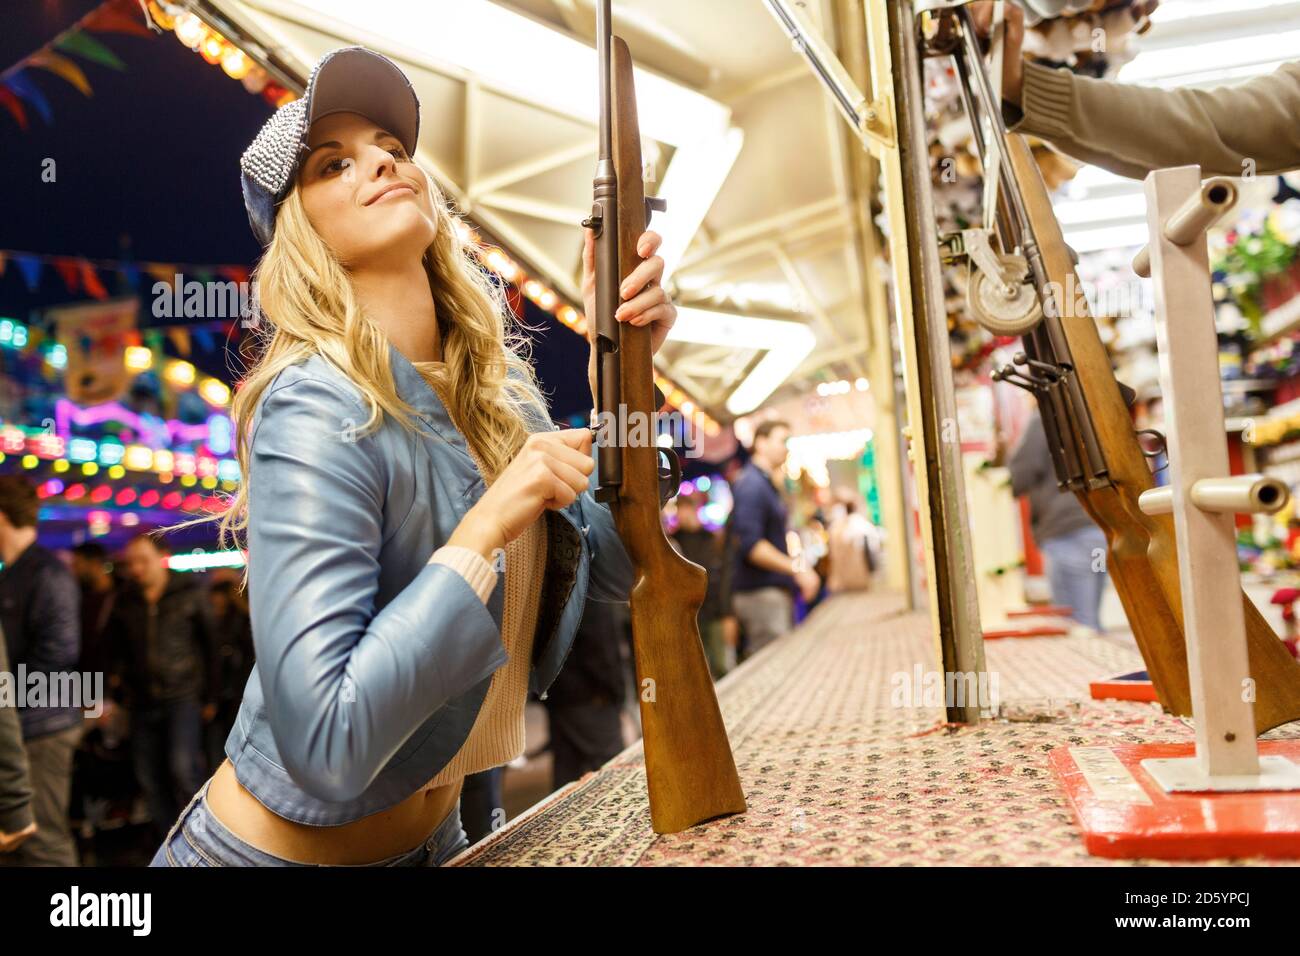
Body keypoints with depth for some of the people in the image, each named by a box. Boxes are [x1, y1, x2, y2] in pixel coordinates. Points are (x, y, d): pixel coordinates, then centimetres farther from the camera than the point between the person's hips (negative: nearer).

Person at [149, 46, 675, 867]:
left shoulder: (496, 381, -6)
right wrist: (486, 528, -30)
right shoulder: (318, 414, -25)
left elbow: (608, 569, -3)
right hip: (278, 845, -6)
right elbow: (322, 747, -30)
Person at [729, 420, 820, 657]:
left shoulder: (766, 484, 19)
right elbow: (750, 545, -24)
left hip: (775, 591, 11)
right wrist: (796, 568, -23)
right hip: (760, 593, -11)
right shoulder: (751, 484, -14)